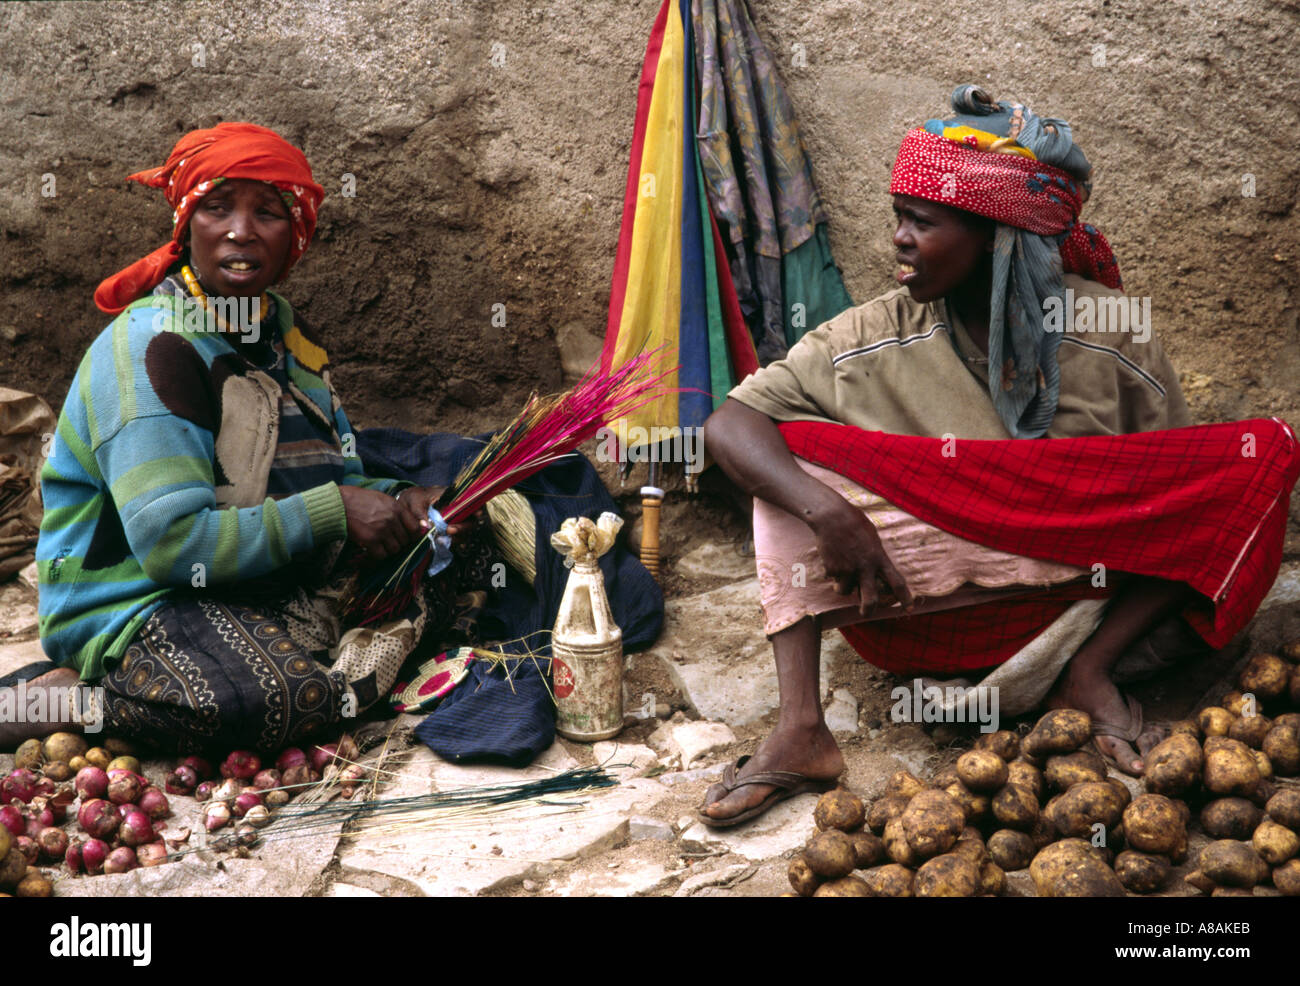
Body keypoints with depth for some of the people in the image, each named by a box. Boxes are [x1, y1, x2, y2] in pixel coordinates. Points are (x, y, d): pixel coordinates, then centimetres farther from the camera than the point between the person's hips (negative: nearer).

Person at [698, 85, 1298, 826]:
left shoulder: (1111, 330, -6)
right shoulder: (881, 338, -6)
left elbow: (1176, 484, 1)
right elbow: (729, 424, -12)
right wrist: (830, 512, -29)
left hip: (1085, 582, 0)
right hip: (929, 591, 0)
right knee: (789, 472, -18)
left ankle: (1090, 672, -19)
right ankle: (800, 730, -27)